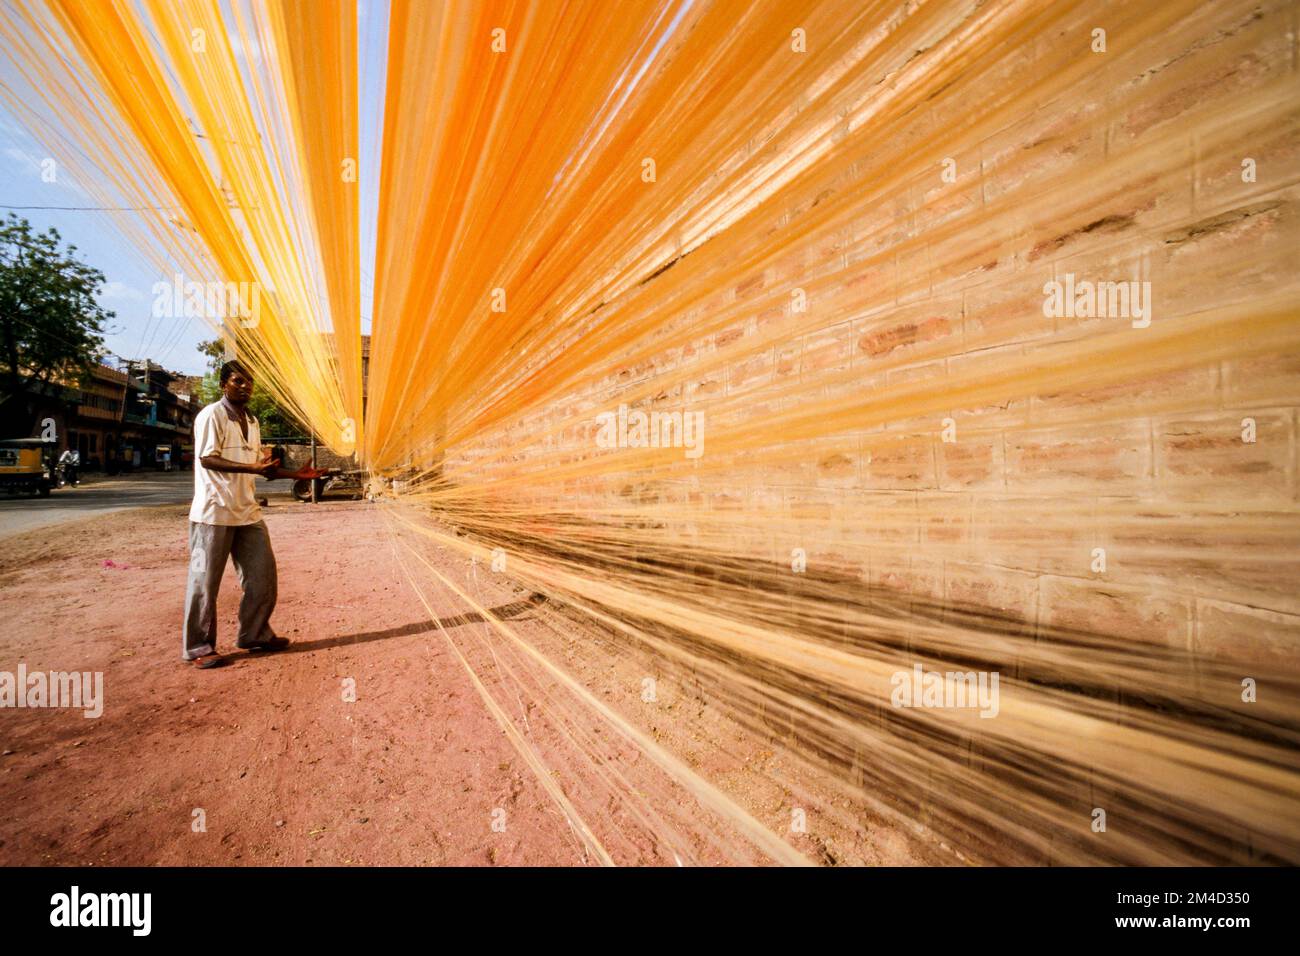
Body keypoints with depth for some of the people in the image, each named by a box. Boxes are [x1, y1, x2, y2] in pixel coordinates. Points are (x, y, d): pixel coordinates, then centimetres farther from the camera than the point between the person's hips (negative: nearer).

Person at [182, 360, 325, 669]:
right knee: (205, 580, 2)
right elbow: (207, 458, -19)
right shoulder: (212, 415, -8)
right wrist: (252, 467, -30)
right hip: (214, 512, -7)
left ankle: (255, 634, 22)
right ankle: (197, 648, 16)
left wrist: (295, 474, 9)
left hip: (247, 510, 7)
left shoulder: (252, 421, 15)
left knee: (262, 573, 8)